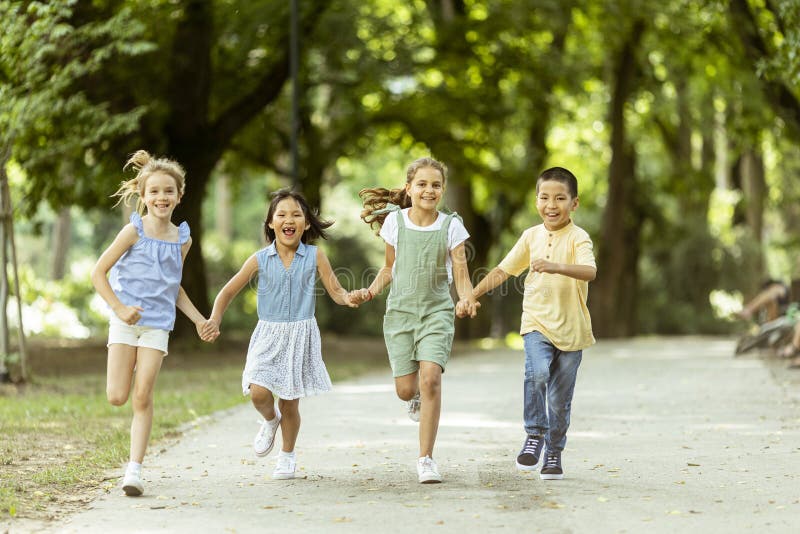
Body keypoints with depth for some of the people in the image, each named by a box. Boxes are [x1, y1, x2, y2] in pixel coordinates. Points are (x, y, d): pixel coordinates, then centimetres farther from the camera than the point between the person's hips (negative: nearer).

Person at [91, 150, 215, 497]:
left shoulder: (182, 239, 7)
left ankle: (134, 469, -4)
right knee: (116, 397, -5)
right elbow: (98, 273, -5)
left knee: (143, 398, -6)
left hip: (157, 325, 2)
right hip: (125, 322, -2)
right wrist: (119, 308, -15)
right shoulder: (134, 232, -6)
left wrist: (199, 320, 15)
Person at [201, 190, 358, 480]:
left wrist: (348, 298, -22)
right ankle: (270, 420, 18)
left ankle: (287, 454, 31)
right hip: (268, 336, 0)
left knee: (290, 402, 6)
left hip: (300, 336, 0)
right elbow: (228, 292, 3)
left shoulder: (315, 256, -3)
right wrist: (215, 320, -12)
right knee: (258, 391, -18)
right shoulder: (259, 260, -3)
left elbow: (336, 291, 1)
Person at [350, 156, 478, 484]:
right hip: (400, 311, 2)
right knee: (406, 389, -2)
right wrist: (370, 292, -3)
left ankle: (426, 459, -10)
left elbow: (461, 275, -5)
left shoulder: (450, 226, -2)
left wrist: (465, 300, -26)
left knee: (431, 380, -19)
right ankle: (418, 397, 40)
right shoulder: (395, 222, 2)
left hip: (437, 312, -2)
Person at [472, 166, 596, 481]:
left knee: (560, 398, 7)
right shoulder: (532, 236, 5)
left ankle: (554, 454, 24)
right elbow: (504, 270, 16)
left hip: (570, 328, -2)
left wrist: (556, 267, -45)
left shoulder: (578, 239, -10)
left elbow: (590, 271, -29)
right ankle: (535, 434, -11)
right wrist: (473, 295, 10)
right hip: (537, 324, 2)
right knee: (537, 373, -26)